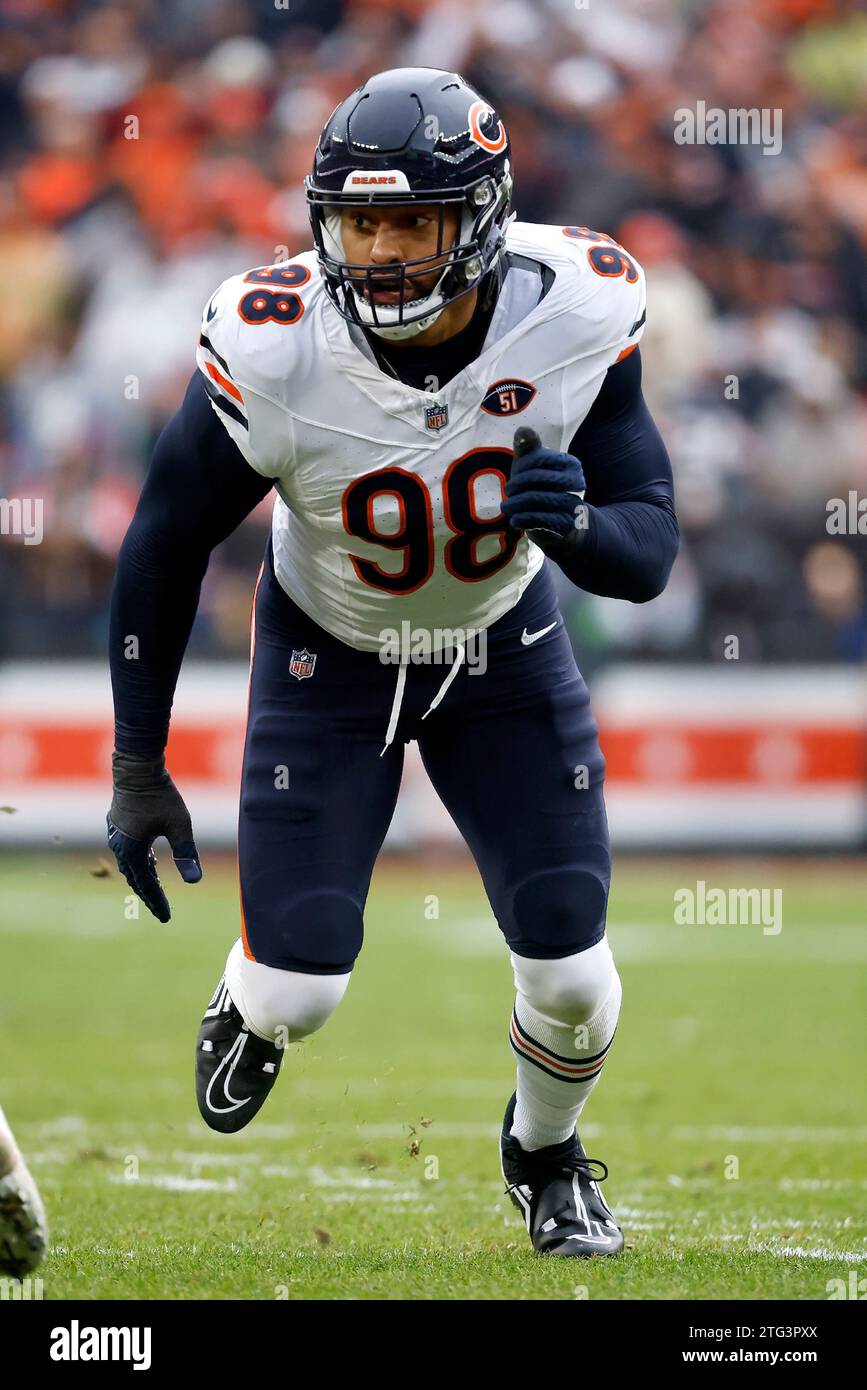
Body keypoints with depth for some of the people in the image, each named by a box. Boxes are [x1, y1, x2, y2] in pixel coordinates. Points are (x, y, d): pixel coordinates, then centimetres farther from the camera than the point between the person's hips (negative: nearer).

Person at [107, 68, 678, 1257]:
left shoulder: (575, 320, -28)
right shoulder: (275, 353, -32)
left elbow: (648, 554, -20)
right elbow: (164, 548, -16)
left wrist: (575, 524, -45)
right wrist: (137, 774, -10)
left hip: (505, 647, 1)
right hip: (330, 657, -1)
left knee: (569, 973, -2)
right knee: (299, 988, -8)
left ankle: (546, 1156, 33)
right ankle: (250, 1012, 33)